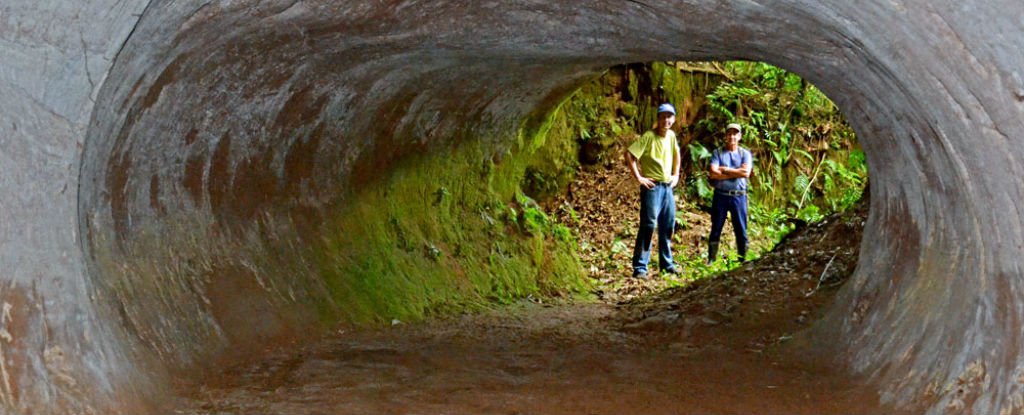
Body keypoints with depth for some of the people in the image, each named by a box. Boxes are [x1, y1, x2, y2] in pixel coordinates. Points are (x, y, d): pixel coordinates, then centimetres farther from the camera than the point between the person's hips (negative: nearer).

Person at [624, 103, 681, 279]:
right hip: (652, 187, -7)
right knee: (648, 226, -10)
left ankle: (666, 263, 24)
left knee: (668, 226, 12)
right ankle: (640, 267, -7)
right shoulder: (648, 137, -13)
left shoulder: (671, 135, 8)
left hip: (667, 187, 7)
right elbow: (629, 155, -19)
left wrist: (676, 175, 19)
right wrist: (638, 177, -17)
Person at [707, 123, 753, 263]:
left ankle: (742, 261, 11)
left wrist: (724, 169, -7)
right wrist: (735, 173, -9)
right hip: (720, 195, 0)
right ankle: (711, 261, 9)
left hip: (738, 196, 1)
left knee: (741, 230, 4)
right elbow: (713, 173, -10)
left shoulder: (745, 154, 7)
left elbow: (745, 172, -10)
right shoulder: (717, 153, 5)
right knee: (716, 230, 4)